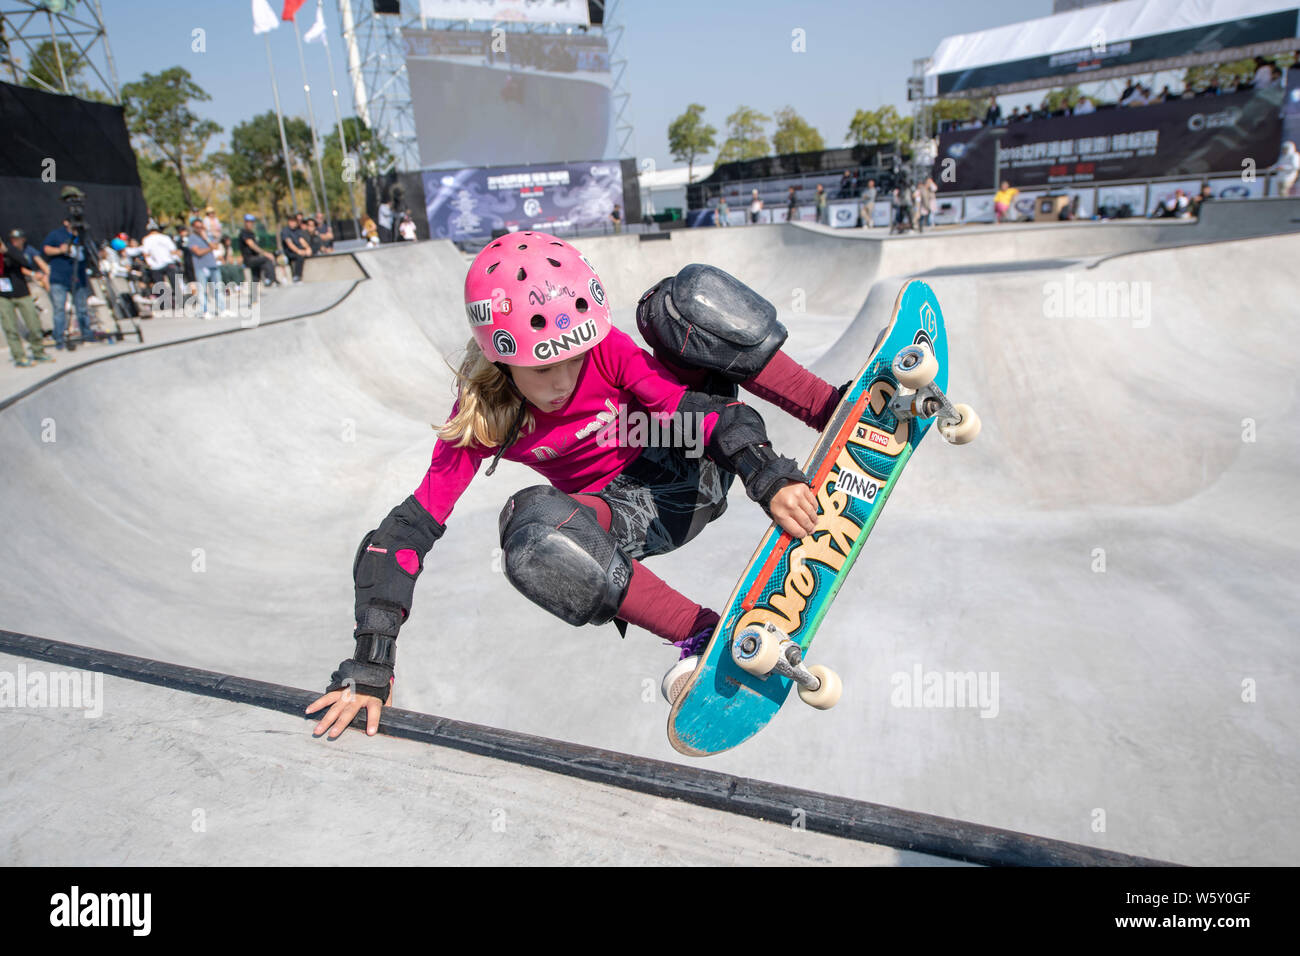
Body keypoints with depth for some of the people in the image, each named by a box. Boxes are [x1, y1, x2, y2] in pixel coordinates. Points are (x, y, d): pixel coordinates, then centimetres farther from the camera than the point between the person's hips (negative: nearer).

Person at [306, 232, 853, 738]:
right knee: (532, 531, -38)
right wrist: (369, 665, -24)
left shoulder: (604, 349, -18)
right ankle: (703, 637, -27)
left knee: (693, 292, -22)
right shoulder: (480, 417, -17)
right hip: (632, 511, 1)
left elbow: (702, 410, -24)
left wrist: (768, 476, -41)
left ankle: (834, 412, -16)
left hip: (692, 464, 0)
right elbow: (406, 531, -18)